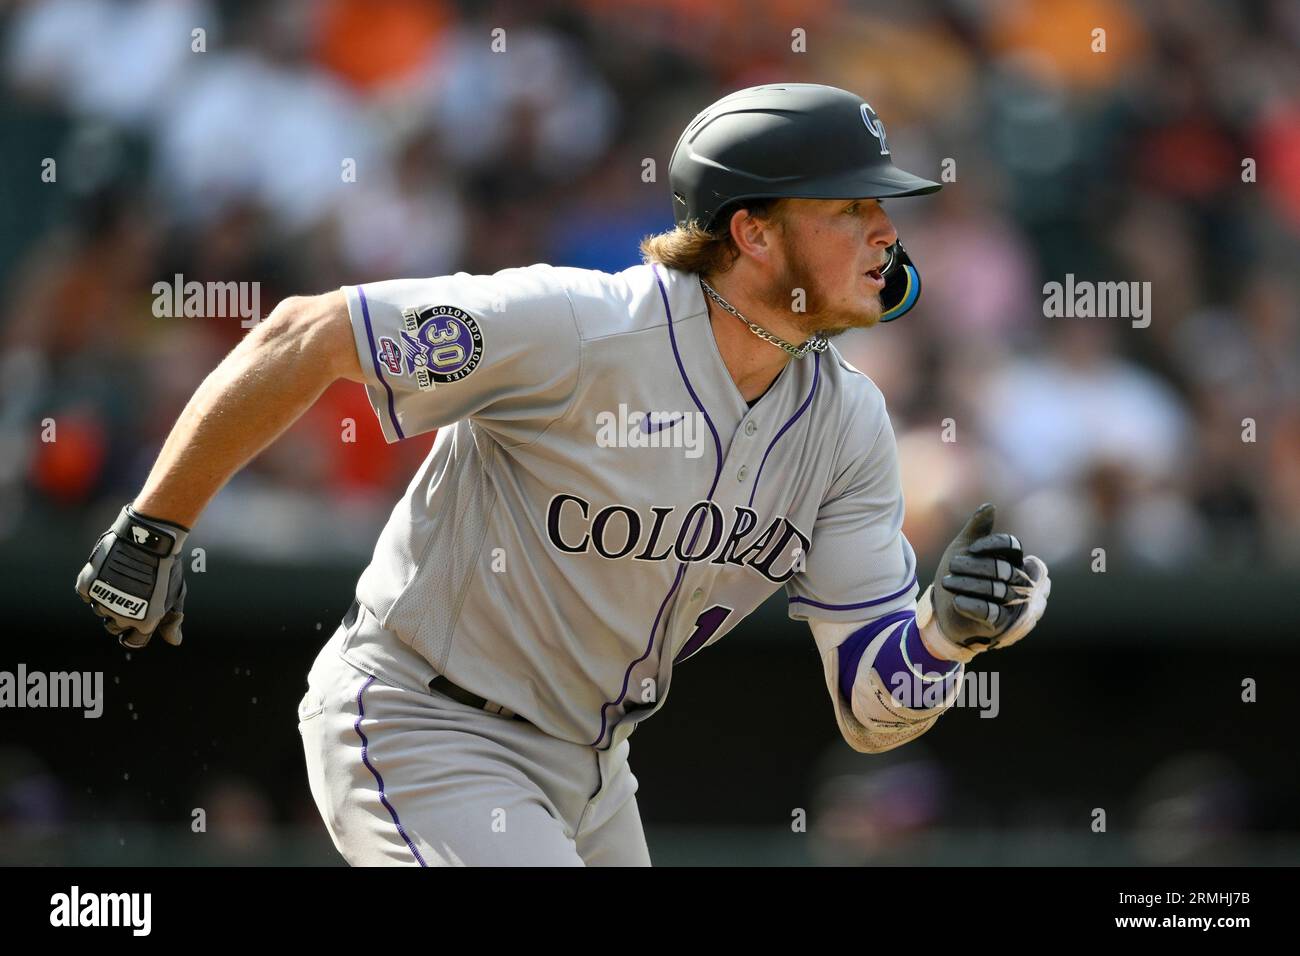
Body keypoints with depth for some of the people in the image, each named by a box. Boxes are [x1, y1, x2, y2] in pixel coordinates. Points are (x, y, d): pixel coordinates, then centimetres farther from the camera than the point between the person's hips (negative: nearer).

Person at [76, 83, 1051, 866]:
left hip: (586, 766, 8)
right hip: (420, 730, -8)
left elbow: (875, 710, -5)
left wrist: (953, 632, -27)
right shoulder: (580, 327, -25)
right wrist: (153, 531, -17)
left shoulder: (847, 424, -4)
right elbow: (304, 341, -20)